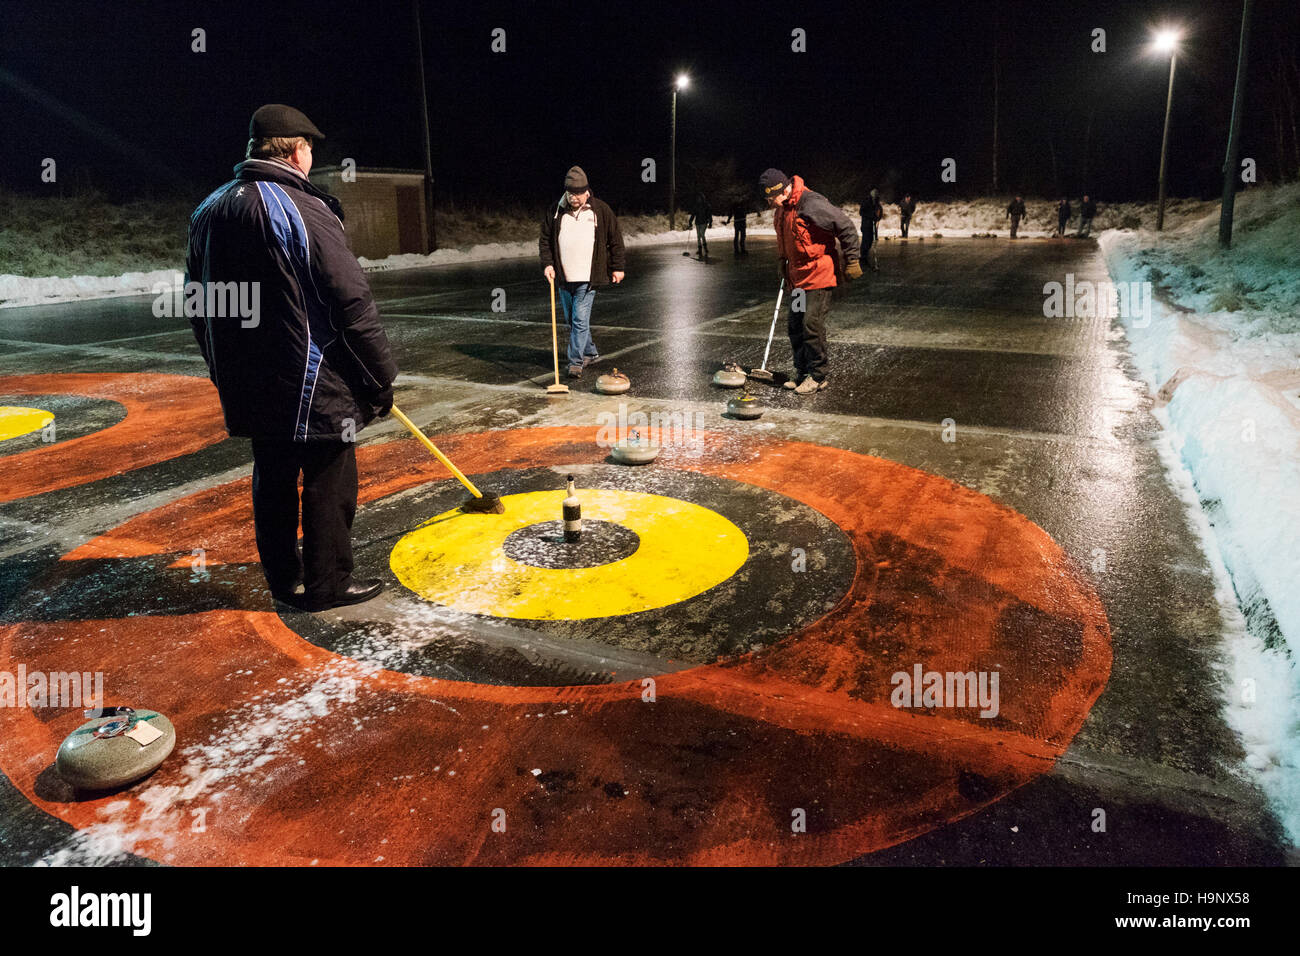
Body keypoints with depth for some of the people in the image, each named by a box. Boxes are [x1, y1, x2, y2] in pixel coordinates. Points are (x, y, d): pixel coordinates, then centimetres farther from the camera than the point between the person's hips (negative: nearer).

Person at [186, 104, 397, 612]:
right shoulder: (303, 209, -15)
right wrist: (381, 377, -11)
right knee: (328, 480, 5)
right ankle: (327, 584, 14)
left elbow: (198, 302, 15)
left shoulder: (209, 211, 9)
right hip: (312, 383, -7)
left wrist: (224, 368, 23)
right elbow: (351, 302, -19)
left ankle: (283, 578, 29)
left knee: (272, 478, 17)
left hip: (248, 385, 8)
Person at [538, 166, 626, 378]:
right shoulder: (555, 212, 5)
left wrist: (617, 268, 5)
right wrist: (547, 264, -4)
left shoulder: (601, 211, -1)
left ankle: (576, 362, -5)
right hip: (564, 277, 4)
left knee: (580, 320, -10)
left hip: (588, 277, -4)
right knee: (571, 320, 14)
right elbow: (545, 240, 9)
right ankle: (590, 352, 31)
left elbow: (615, 240, 6)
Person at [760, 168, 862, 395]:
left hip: (818, 275, -9)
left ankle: (818, 376, 0)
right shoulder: (781, 209, 7)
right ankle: (802, 372, 20)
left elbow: (847, 227, -15)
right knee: (794, 325, 9)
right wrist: (784, 262, 19)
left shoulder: (811, 204, -20)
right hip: (797, 276, 9)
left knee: (812, 323, -11)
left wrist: (851, 261, -11)